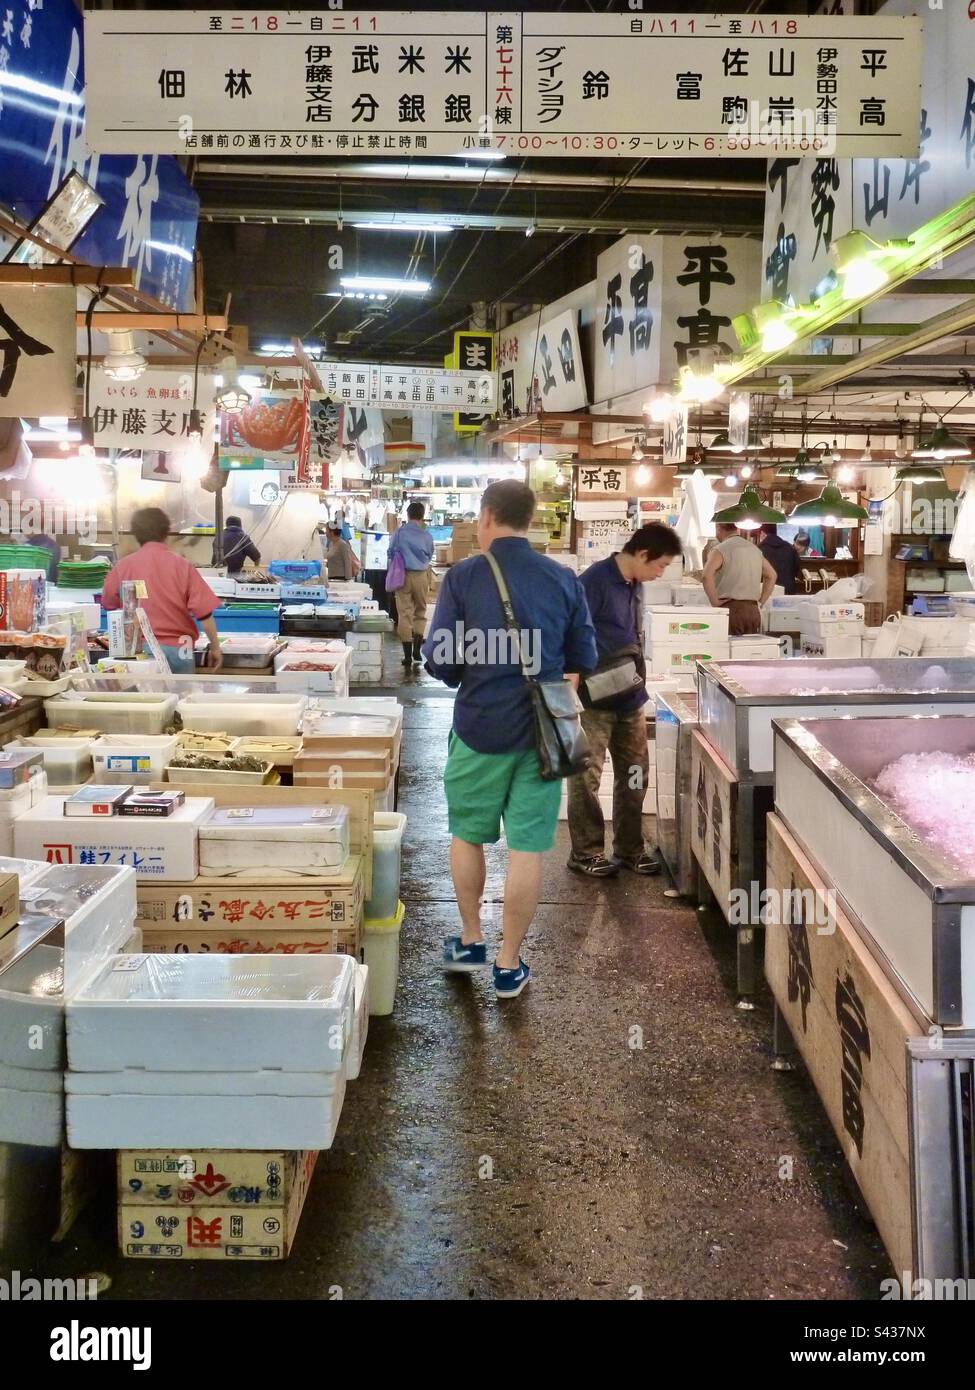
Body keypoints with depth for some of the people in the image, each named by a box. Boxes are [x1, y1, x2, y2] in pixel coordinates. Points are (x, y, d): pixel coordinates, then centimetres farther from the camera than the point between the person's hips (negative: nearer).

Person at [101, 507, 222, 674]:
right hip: (177, 648, -1)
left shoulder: (123, 566, -1)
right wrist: (215, 647, 3)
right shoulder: (181, 565, -5)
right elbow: (204, 612, -8)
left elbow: (108, 604, 17)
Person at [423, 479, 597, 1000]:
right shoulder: (564, 580, -1)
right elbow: (583, 662, 3)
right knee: (527, 848, 6)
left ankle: (470, 942, 30)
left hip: (479, 728, -1)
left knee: (467, 834, 19)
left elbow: (439, 663, -7)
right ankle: (509, 965, 13)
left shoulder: (463, 577, -7)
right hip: (542, 731, 1)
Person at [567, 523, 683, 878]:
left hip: (630, 697, 8)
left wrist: (638, 673, 18)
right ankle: (585, 851, 12)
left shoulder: (634, 584, 9)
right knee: (587, 776, 1)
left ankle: (629, 847, 24)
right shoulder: (595, 581, -17)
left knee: (635, 774, 13)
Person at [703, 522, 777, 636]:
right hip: (753, 610, 6)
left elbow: (707, 575, -22)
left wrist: (714, 601, -14)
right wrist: (761, 600, 19)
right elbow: (771, 575, 24)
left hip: (731, 609, -6)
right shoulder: (755, 549, 17)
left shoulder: (720, 550, -5)